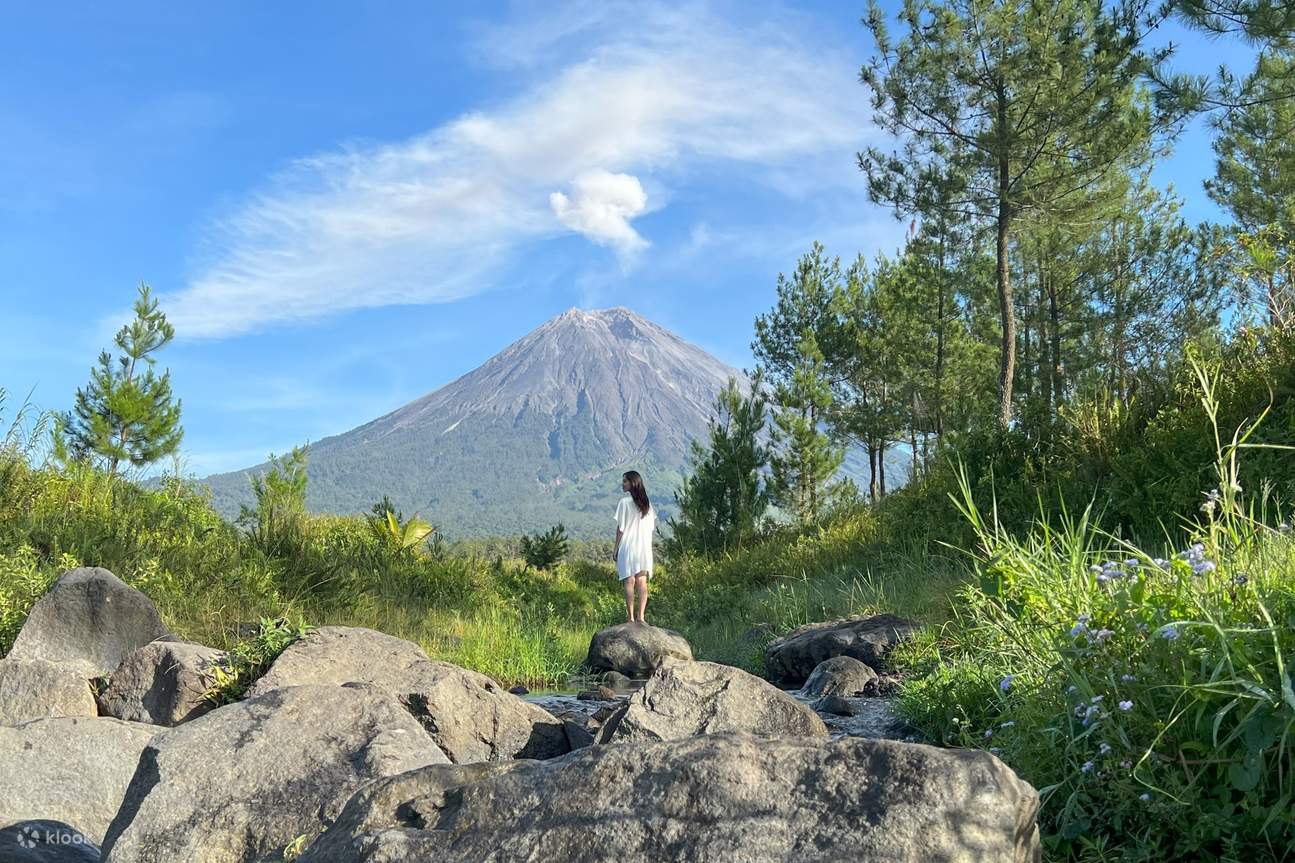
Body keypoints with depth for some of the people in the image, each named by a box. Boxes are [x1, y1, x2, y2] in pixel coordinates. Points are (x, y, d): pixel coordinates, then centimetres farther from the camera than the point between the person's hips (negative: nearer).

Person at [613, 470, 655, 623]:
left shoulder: (624, 502, -8)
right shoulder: (647, 503, 8)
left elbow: (620, 528, -7)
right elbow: (652, 527, 10)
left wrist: (616, 549, 0)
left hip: (628, 547, -4)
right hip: (645, 547, 5)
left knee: (629, 582, -2)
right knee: (642, 582, 4)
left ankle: (631, 618, -4)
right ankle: (640, 617, -1)